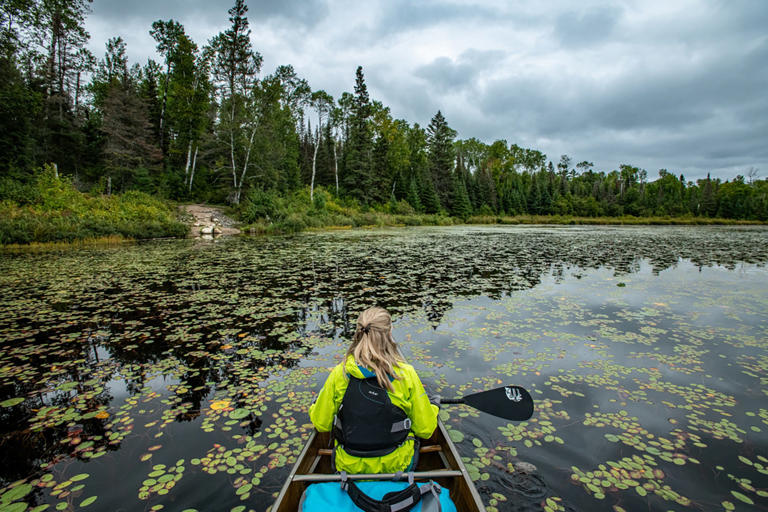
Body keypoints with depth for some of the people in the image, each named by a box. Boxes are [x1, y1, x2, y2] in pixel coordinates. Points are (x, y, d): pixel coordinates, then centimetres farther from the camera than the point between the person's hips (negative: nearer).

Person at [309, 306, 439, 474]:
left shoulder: (339, 373, -14)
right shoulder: (406, 374, -18)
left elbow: (321, 424, -3)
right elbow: (425, 430, -9)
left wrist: (314, 407, 18)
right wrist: (431, 409, 12)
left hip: (349, 468, 1)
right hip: (396, 466, -1)